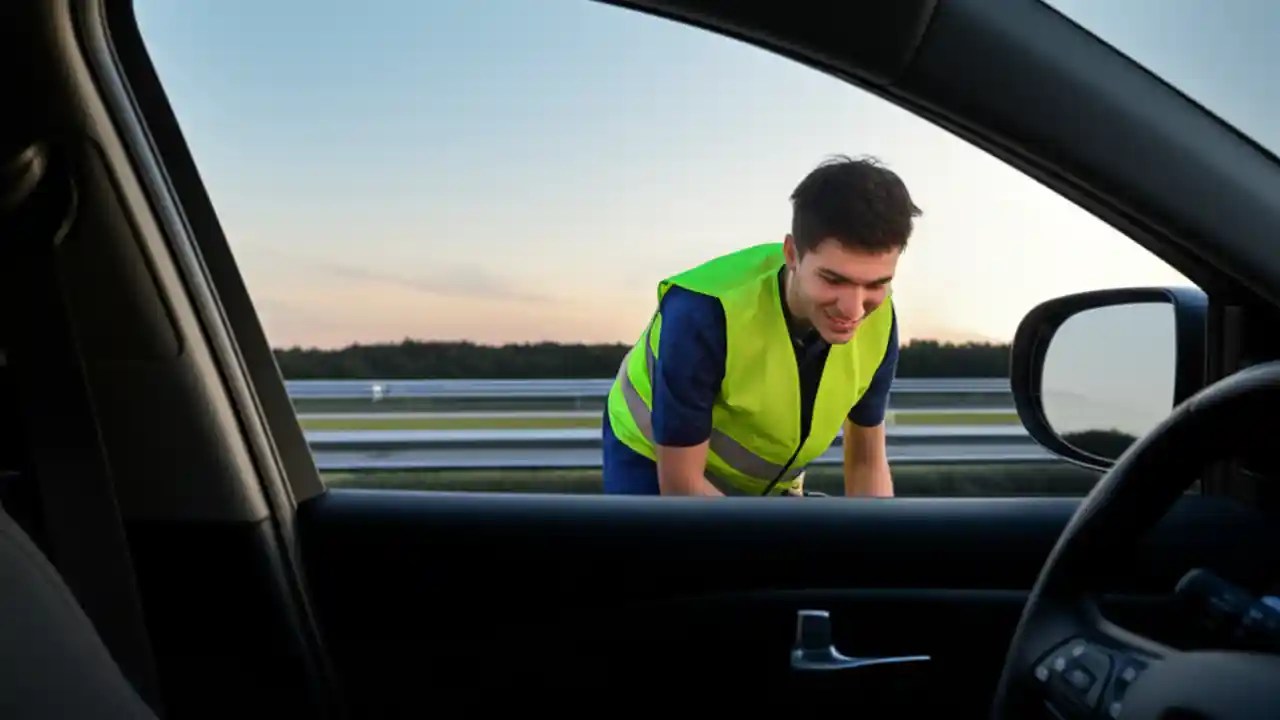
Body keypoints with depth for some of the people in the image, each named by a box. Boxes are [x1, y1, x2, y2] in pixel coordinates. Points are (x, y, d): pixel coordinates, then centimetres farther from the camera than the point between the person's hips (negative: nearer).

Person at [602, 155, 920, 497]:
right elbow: (682, 486, -29)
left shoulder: (879, 324, -21)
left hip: (769, 482, 5)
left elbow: (868, 461, -6)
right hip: (654, 467, -5)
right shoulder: (703, 312, -37)